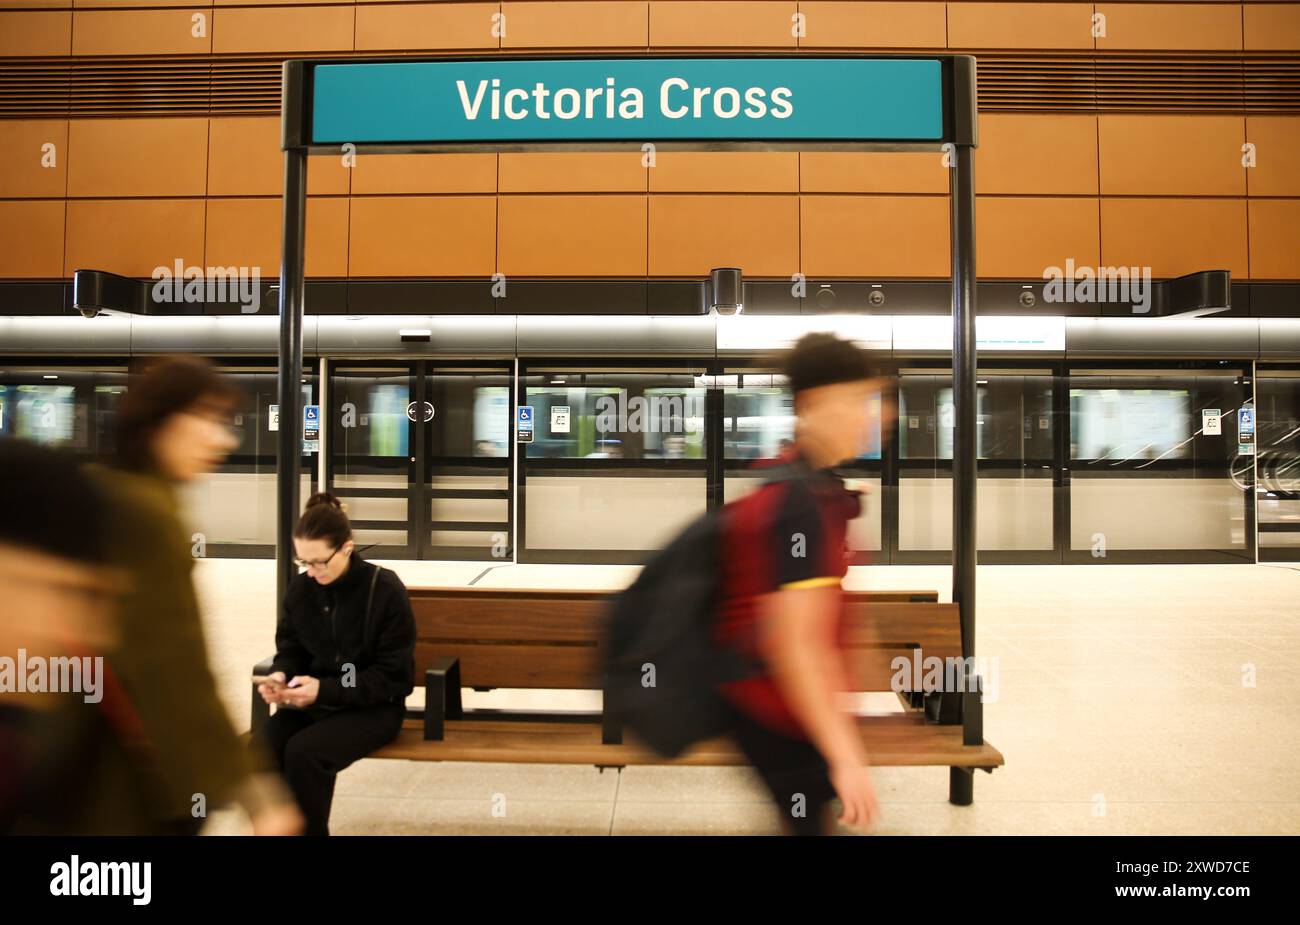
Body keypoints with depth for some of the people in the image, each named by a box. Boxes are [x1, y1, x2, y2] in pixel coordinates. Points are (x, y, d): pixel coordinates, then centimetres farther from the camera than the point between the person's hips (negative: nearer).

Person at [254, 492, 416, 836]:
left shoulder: (386, 590, -15)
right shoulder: (299, 588, 0)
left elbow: (392, 677, -14)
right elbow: (289, 650, 13)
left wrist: (325, 689, -24)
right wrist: (280, 676, -12)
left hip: (373, 707, -4)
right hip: (313, 701, 5)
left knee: (304, 752, -30)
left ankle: (308, 829, -7)